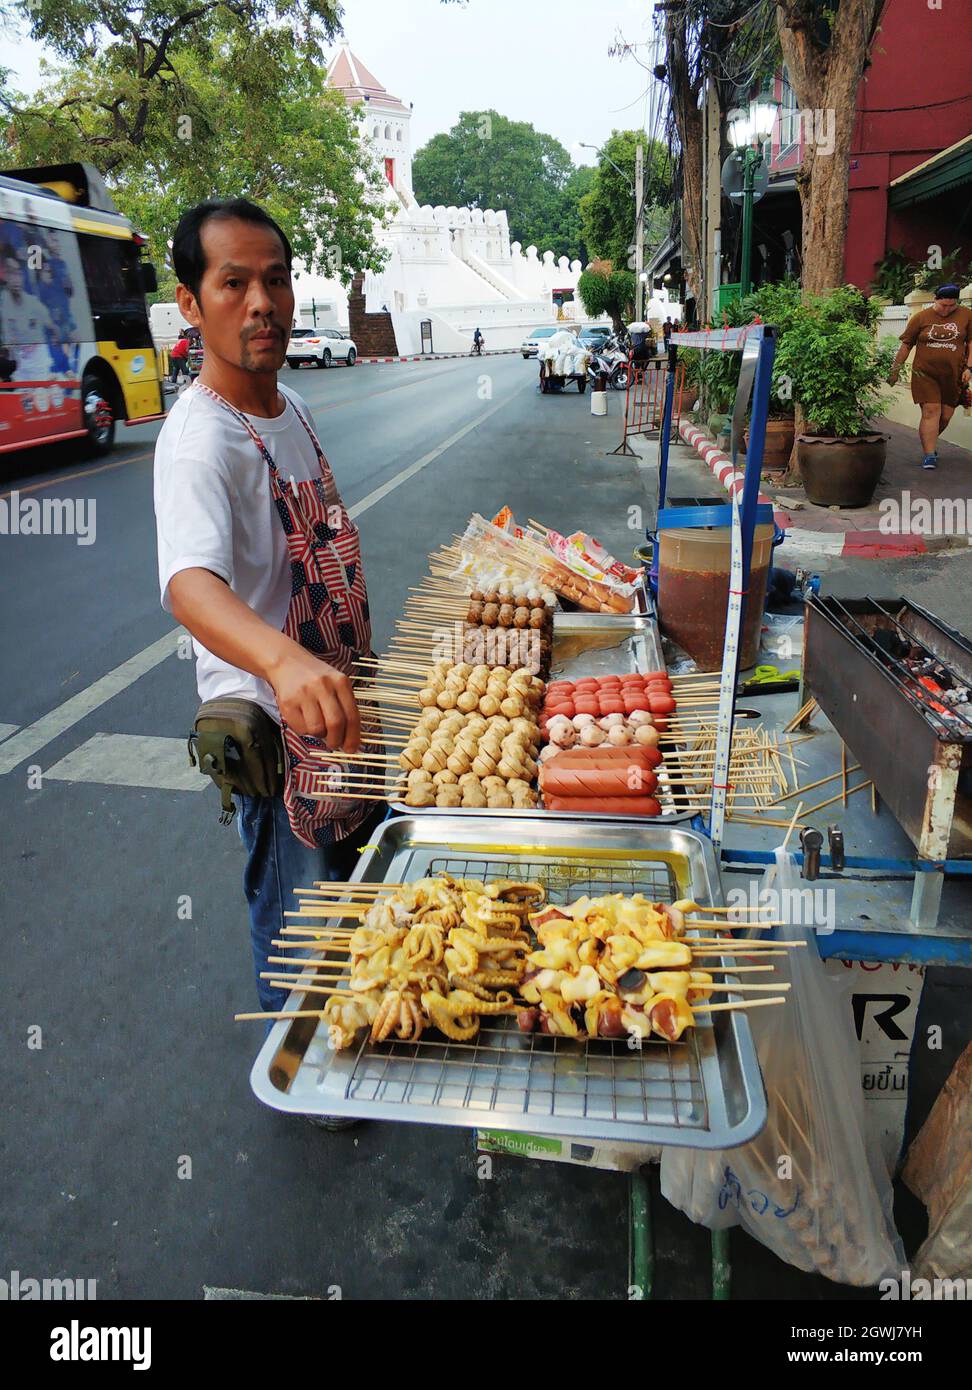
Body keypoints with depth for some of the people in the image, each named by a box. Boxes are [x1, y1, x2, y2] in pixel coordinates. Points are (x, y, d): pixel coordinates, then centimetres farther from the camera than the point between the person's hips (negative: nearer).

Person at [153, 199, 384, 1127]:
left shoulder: (289, 407, 5)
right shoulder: (199, 439, -24)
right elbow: (190, 581, -43)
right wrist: (285, 661, -62)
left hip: (337, 697, 9)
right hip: (272, 718, -9)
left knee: (361, 885, 27)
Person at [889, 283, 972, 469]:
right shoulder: (921, 317, 2)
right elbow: (906, 345, 7)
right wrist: (895, 370, 7)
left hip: (953, 376, 2)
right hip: (925, 374, -2)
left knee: (945, 415, 6)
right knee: (930, 411, -11)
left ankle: (928, 441, 31)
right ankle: (929, 454, -10)